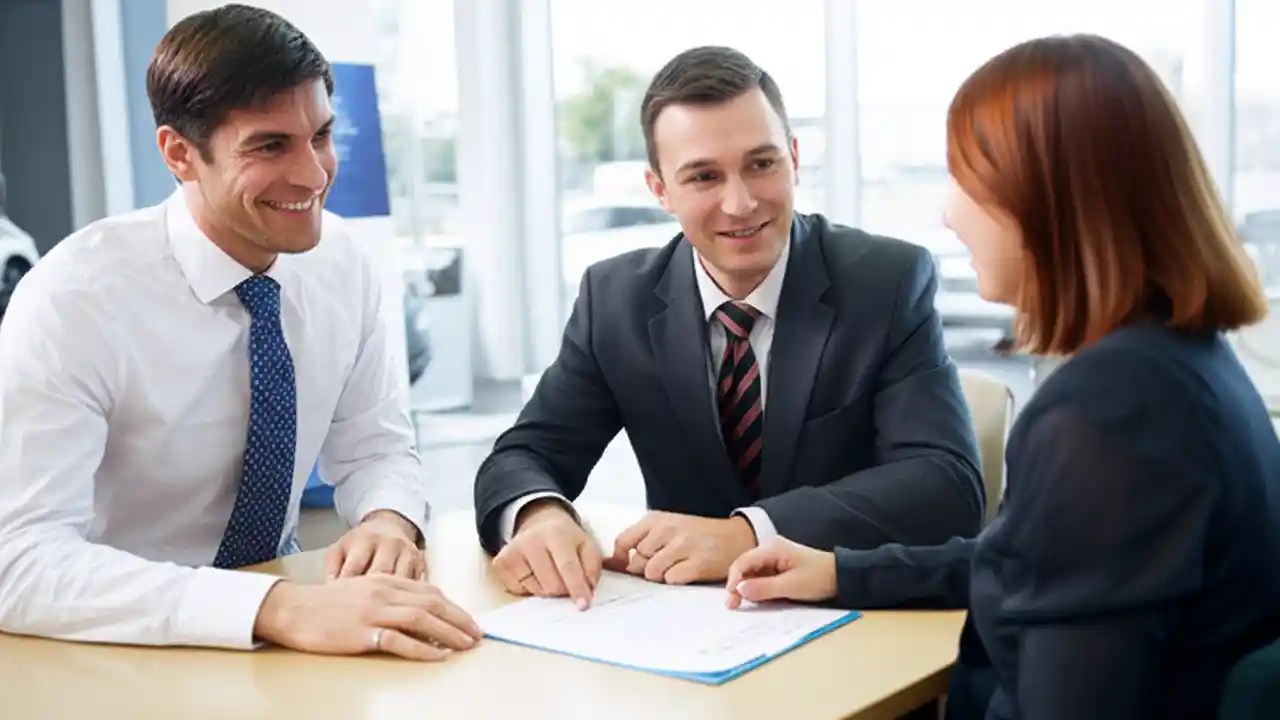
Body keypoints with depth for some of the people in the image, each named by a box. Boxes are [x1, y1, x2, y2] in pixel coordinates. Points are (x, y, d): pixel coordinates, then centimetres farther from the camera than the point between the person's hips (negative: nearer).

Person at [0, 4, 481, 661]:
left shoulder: (340, 262, -5)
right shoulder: (76, 297, -20)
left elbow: (375, 447, 5)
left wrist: (387, 520, -18)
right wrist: (280, 607, -38)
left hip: (277, 642, 4)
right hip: (121, 657, -4)